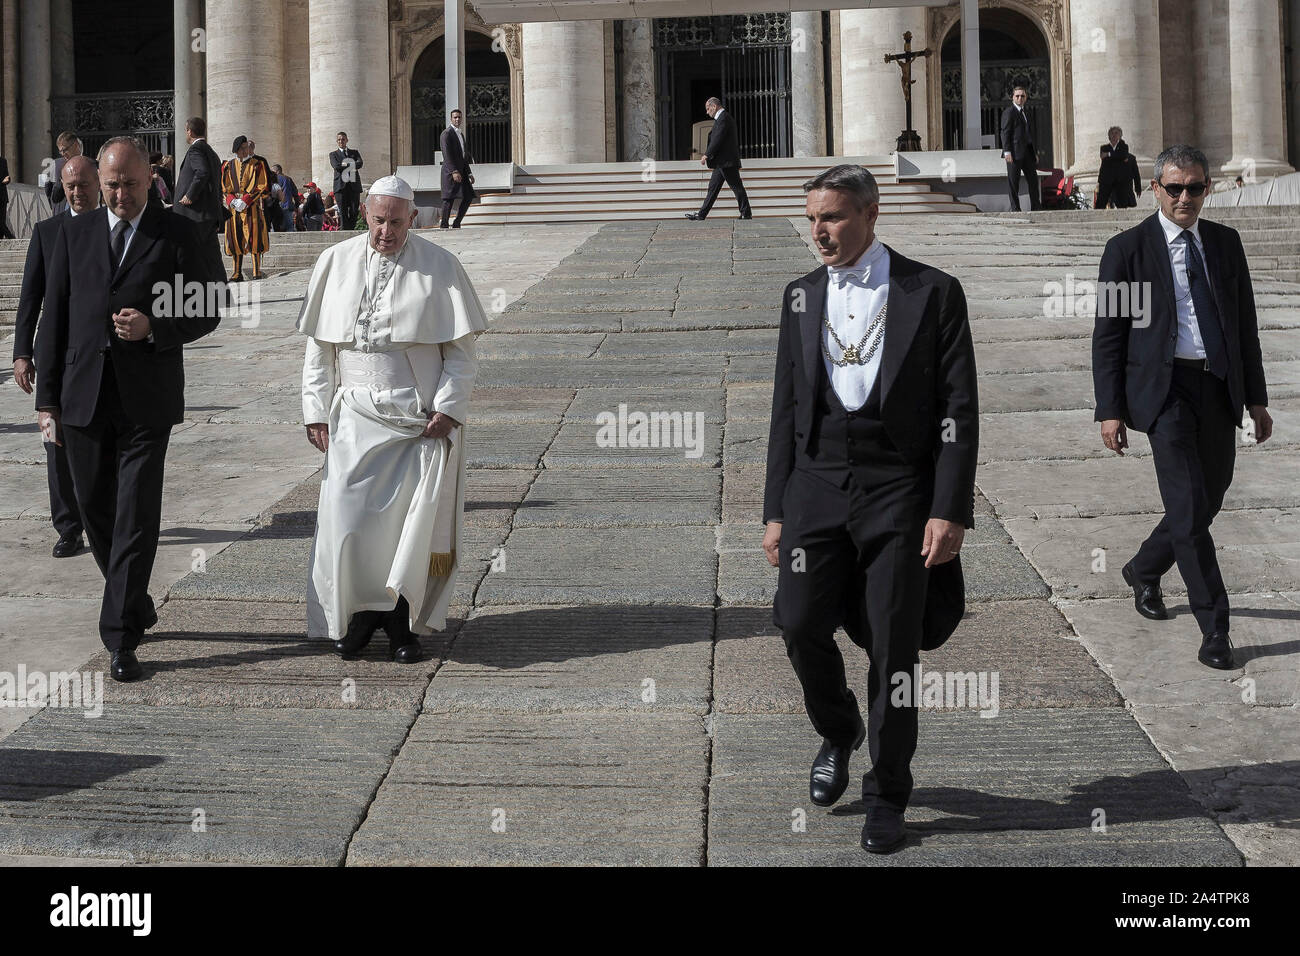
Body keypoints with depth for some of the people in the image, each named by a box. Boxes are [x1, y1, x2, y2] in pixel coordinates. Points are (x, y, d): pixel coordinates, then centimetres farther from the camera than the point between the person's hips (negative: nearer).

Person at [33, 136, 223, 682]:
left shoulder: (177, 235, 2)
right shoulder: (75, 234, 10)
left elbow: (206, 312, 4)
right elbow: (54, 319, 9)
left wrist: (154, 327, -15)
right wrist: (48, 397, 5)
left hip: (146, 399, -3)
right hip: (84, 398, 4)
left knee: (136, 518, -7)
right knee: (95, 512, 11)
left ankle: (121, 637, -3)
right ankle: (136, 607, 32)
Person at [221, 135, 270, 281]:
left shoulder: (257, 165, 3)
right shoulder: (228, 166, 12)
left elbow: (263, 188, -3)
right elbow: (224, 187, 12)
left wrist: (245, 201, -12)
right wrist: (232, 201, -8)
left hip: (252, 207, -3)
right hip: (233, 208, 3)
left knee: (254, 238, -8)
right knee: (235, 240, 4)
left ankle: (257, 271, -5)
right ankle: (237, 273, 9)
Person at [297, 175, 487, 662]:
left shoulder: (440, 266, -1)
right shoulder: (336, 263, 4)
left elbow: (462, 348, -1)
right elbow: (319, 345, 8)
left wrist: (448, 408, -10)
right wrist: (316, 410, 3)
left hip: (422, 419, -1)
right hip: (356, 417, 2)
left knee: (416, 521, -1)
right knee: (348, 517, -3)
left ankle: (401, 619, 14)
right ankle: (360, 610, 16)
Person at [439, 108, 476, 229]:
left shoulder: (461, 134, 21)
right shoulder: (446, 133, -8)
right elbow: (447, 154, -17)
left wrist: (469, 173, 19)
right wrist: (454, 172, -26)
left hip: (461, 171, 9)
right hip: (450, 171, -9)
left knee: (468, 197, 4)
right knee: (449, 199, -9)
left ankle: (456, 224, 11)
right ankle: (444, 226, -4)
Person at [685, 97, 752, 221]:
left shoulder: (723, 118, -15)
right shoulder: (725, 117, 18)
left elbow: (717, 139, -21)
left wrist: (706, 155, -17)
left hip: (726, 161, -11)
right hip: (722, 163, 11)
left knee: (737, 187, -5)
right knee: (713, 187, 9)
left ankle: (746, 213, 0)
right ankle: (702, 214, 10)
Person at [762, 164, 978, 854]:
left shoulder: (932, 293, -1)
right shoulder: (802, 297, 11)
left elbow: (958, 407, -4)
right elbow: (787, 408, 13)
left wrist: (949, 510, -11)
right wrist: (775, 510, 9)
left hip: (899, 487, -3)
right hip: (817, 483, 3)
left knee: (894, 646, 0)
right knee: (800, 623, -5)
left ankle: (886, 799, 16)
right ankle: (838, 735, 26)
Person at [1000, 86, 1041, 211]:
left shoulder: (1025, 114, 23)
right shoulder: (1009, 112, -3)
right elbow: (1005, 132, -10)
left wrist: (1035, 152, 20)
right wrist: (1007, 152, -19)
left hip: (1027, 152, 8)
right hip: (1014, 152, -8)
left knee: (1033, 178, 6)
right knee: (1013, 181, -4)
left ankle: (1036, 207, 12)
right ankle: (1015, 209, -2)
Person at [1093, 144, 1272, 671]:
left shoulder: (1225, 242, 11)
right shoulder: (1127, 249, -2)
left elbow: (1245, 324, 15)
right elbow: (1108, 336, -2)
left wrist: (1256, 399, 12)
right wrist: (1110, 411, -8)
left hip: (1220, 389, 5)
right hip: (1164, 388, -5)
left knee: (1206, 502, 12)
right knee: (1189, 507, -10)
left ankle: (1143, 572, 38)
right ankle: (1214, 630, -5)